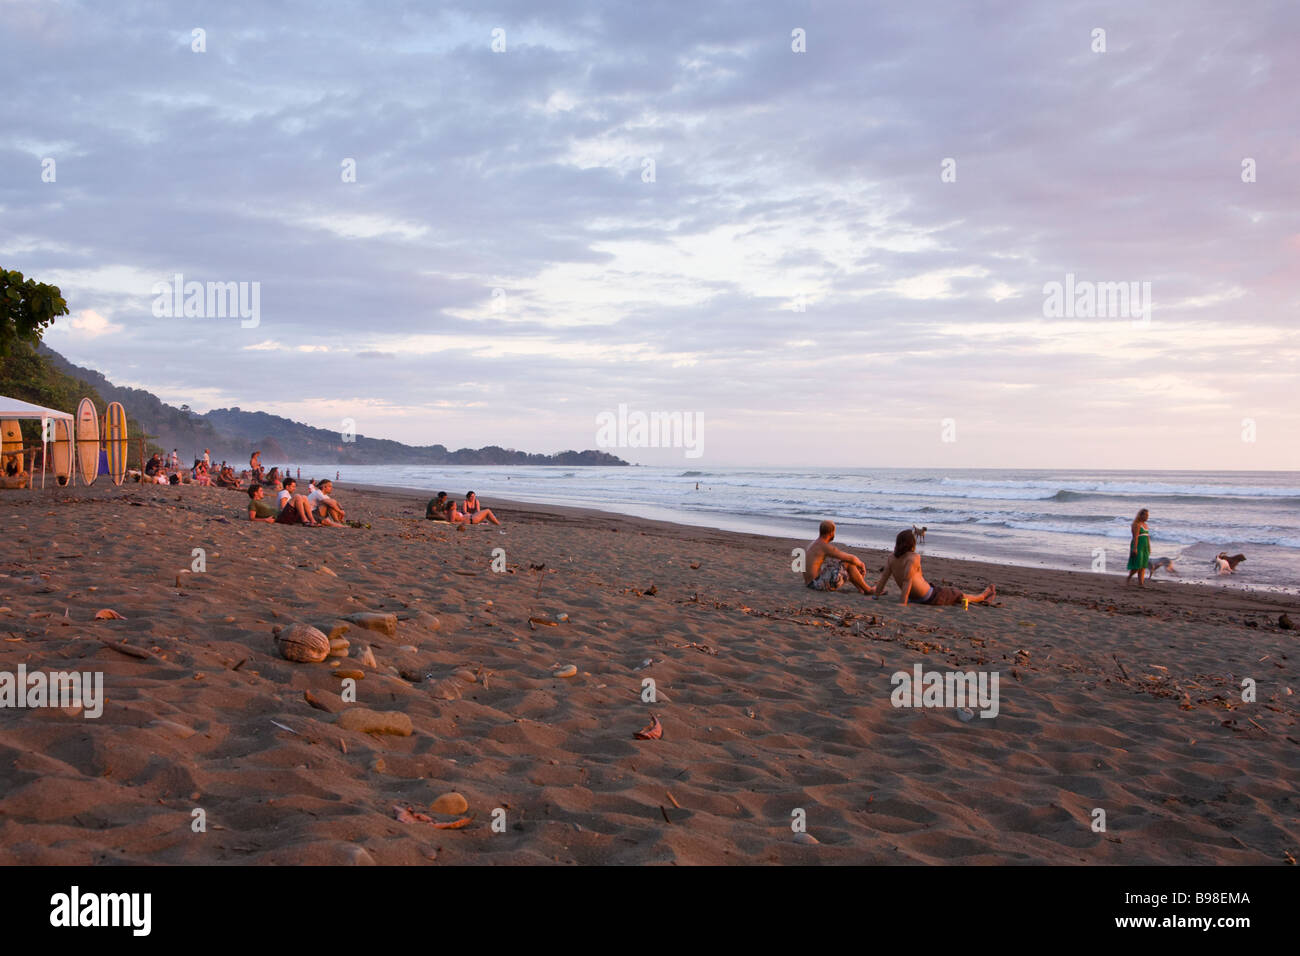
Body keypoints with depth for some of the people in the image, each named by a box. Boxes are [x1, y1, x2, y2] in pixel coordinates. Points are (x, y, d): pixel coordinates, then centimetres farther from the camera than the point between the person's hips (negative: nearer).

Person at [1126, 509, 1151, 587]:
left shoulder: (1145, 524, 15)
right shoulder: (1136, 524, -11)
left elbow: (1147, 537, 17)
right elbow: (1135, 537, -19)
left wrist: (1149, 548, 16)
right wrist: (1135, 548, -24)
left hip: (1145, 547, 9)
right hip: (1138, 546, -8)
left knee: (1143, 566, 2)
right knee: (1138, 565, -10)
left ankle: (1140, 584, -1)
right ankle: (1128, 577, 12)